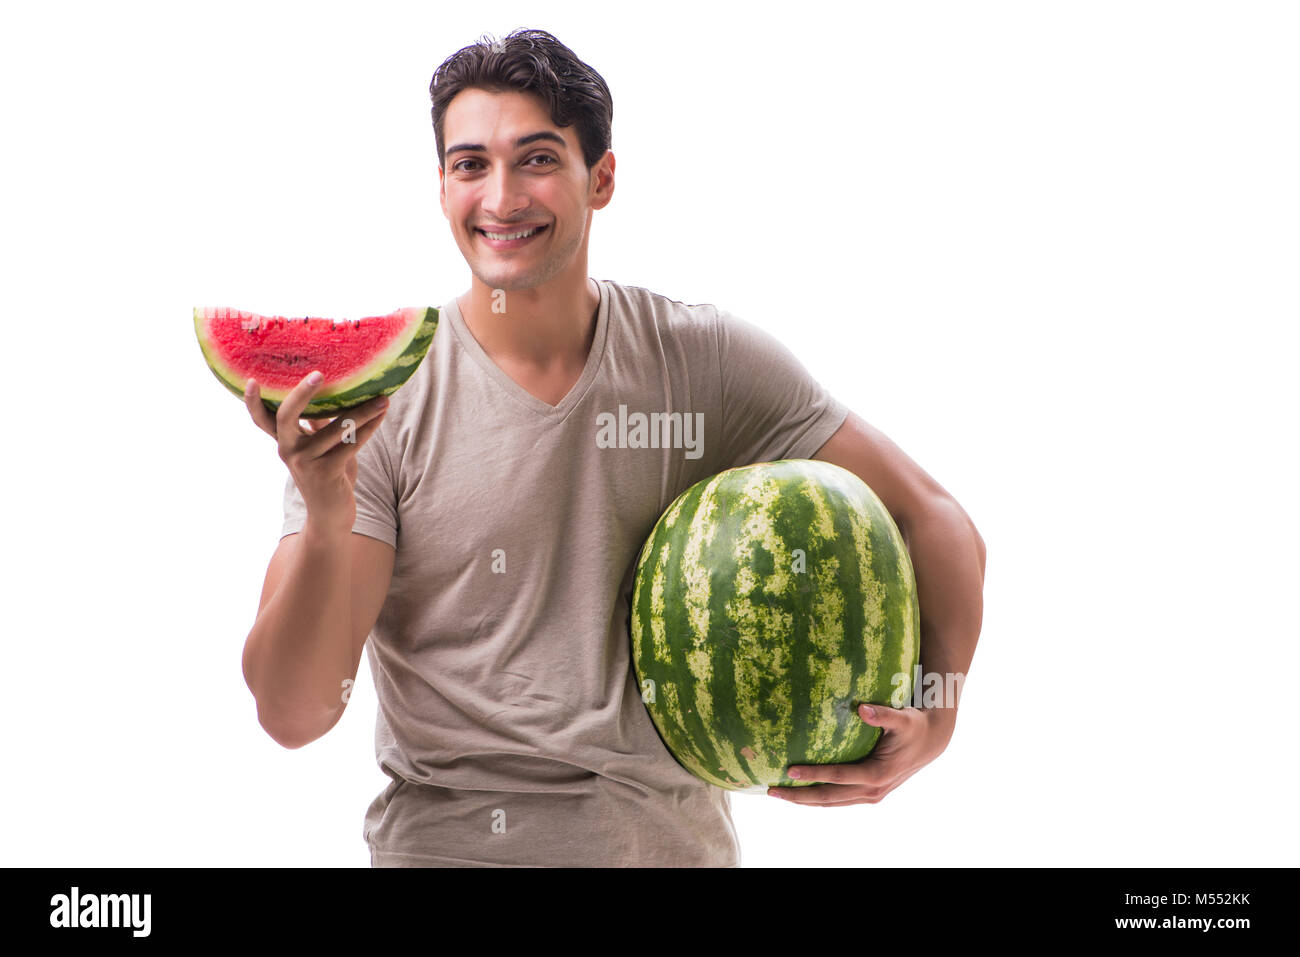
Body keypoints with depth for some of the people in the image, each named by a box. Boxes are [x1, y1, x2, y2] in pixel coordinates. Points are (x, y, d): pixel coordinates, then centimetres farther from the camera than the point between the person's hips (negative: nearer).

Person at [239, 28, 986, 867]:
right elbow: (293, 715, -9)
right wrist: (326, 522, -25)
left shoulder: (703, 360, 0)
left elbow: (935, 522, 4)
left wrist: (934, 713, -11)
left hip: (673, 839, 2)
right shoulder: (373, 401, -4)